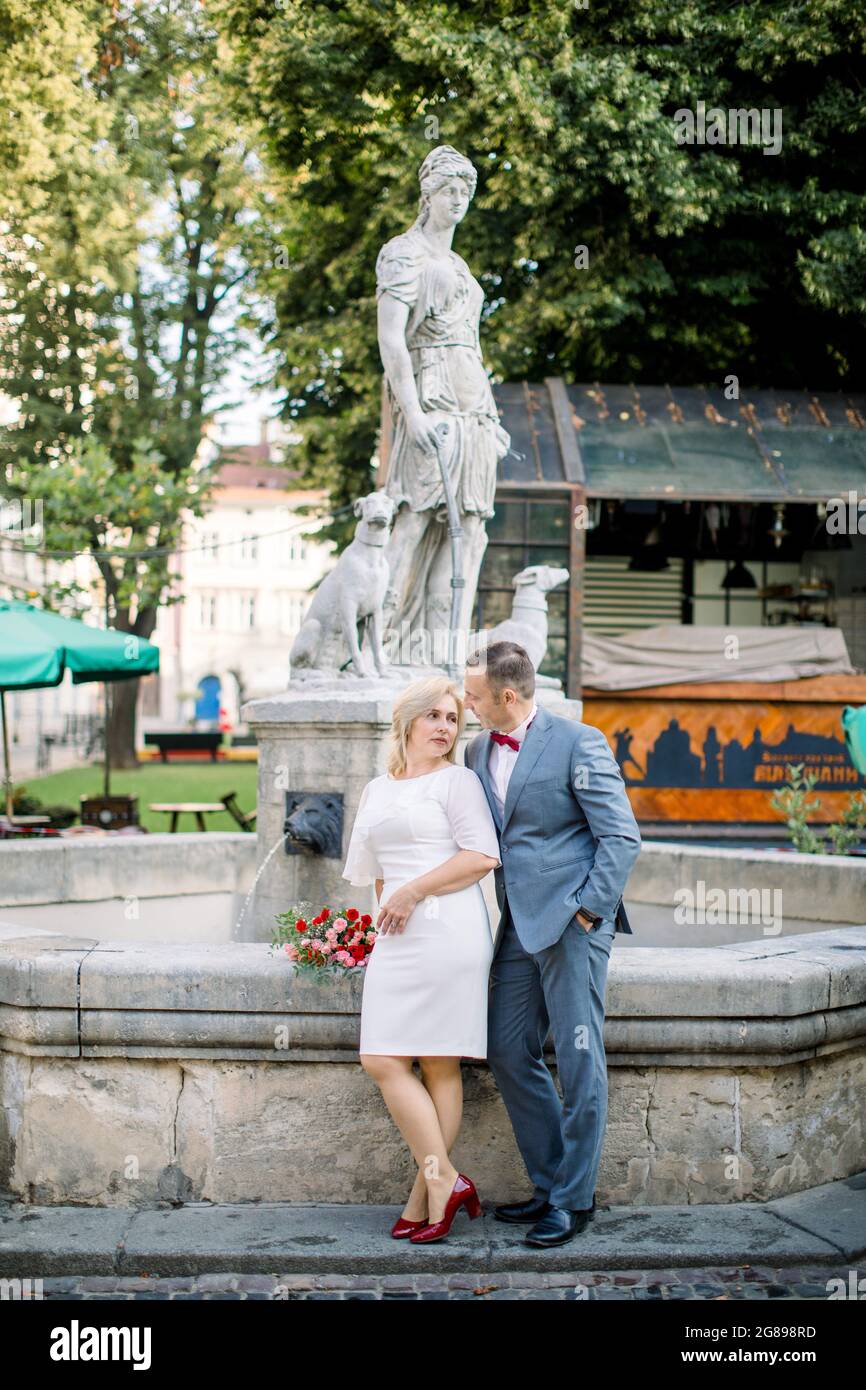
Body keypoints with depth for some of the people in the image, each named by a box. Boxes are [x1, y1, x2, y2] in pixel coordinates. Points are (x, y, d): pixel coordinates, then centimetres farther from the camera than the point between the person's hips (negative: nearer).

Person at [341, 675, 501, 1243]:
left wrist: (414, 892, -11)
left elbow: (483, 857, -9)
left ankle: (428, 1192, -2)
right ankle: (445, 1183, 1)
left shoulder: (457, 780, 3)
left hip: (446, 933, -7)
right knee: (381, 1061, -3)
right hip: (397, 940, 7)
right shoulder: (376, 791, 22)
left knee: (440, 1066, -7)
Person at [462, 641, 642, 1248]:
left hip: (572, 921, -8)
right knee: (509, 1054, 8)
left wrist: (588, 911, -14)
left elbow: (622, 837, -10)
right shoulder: (478, 752, 13)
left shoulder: (578, 743, -8)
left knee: (579, 1060, -3)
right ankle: (550, 1184, 21)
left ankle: (575, 1197, 7)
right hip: (518, 925, 8)